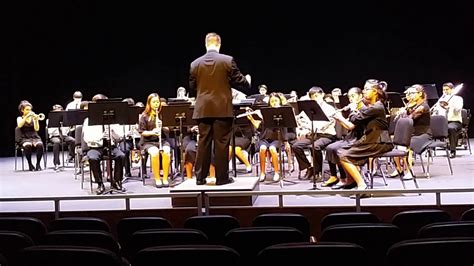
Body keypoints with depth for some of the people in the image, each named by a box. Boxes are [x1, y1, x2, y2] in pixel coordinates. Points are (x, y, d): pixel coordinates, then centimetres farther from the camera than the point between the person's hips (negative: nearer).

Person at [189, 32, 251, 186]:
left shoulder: (195, 64, 3)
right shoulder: (228, 60, -6)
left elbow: (192, 86, 12)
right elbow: (239, 82, -2)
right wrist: (248, 80, 21)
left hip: (203, 109, 3)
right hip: (222, 108, -3)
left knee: (203, 143, 8)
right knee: (221, 143, 2)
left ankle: (200, 177, 12)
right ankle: (222, 177, 6)